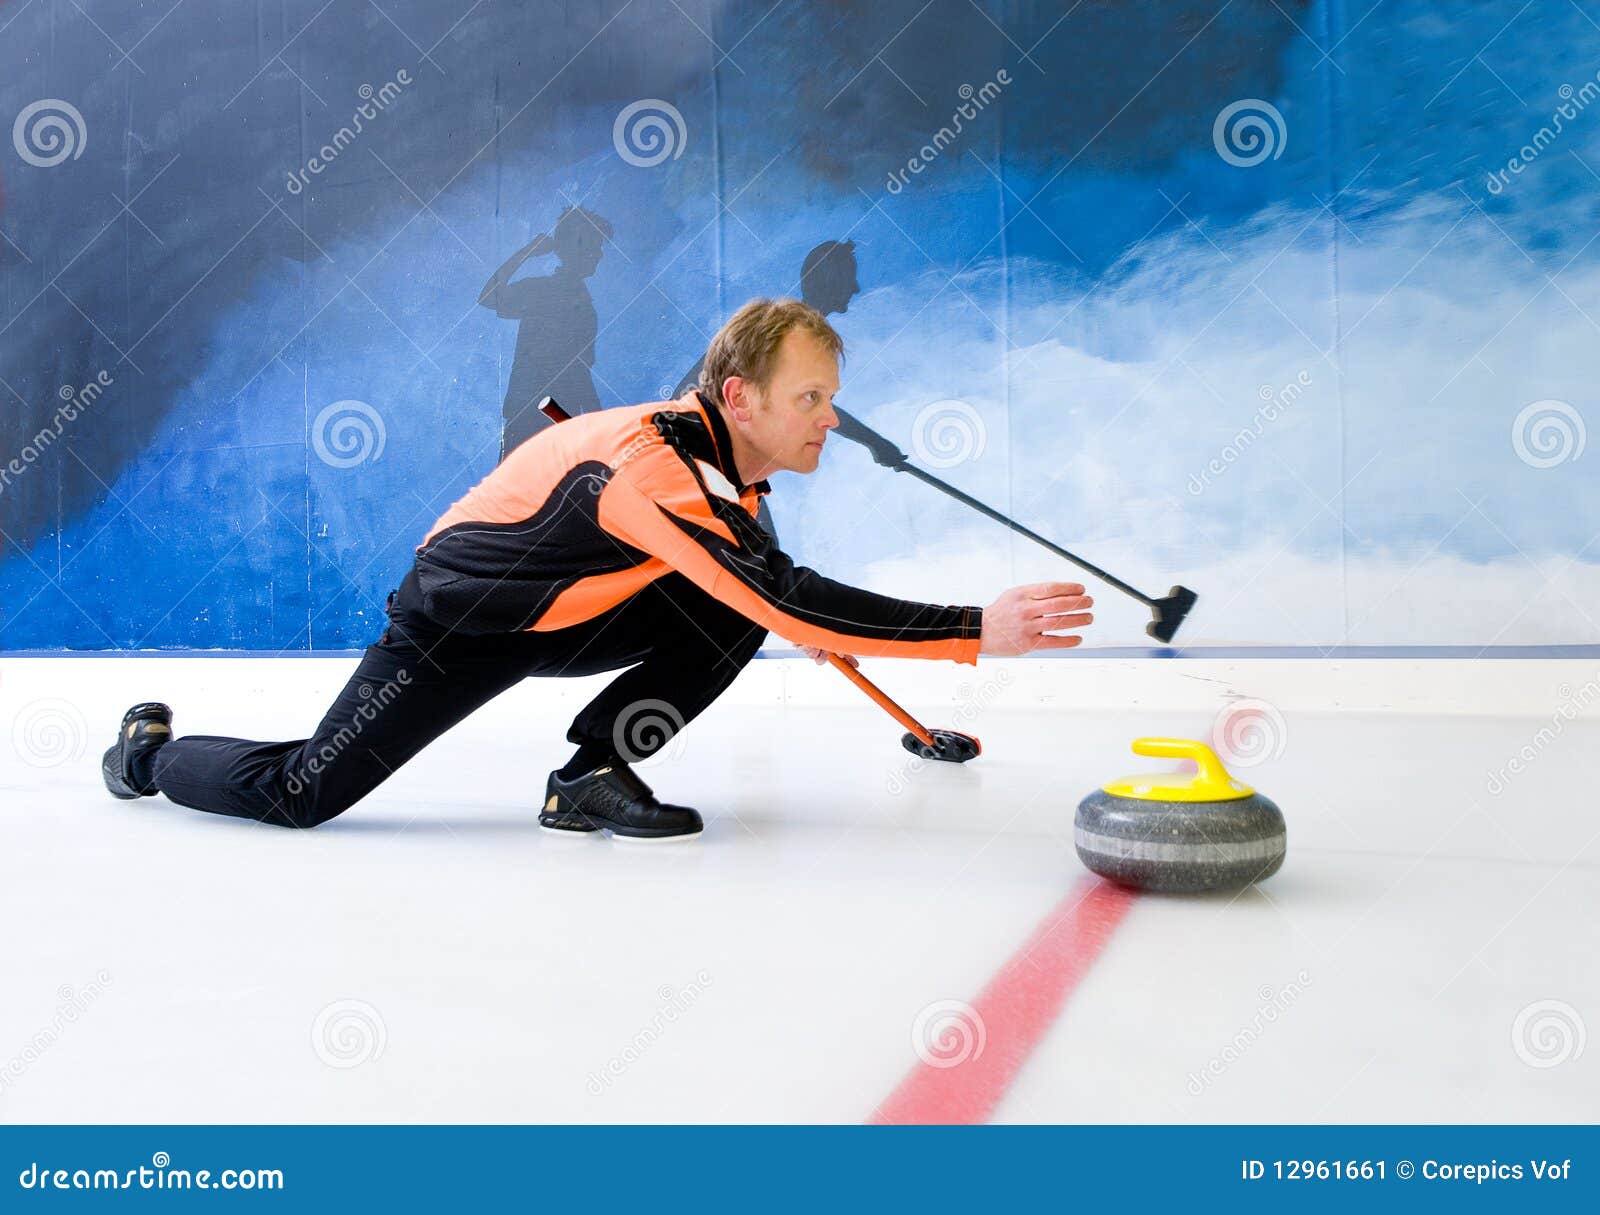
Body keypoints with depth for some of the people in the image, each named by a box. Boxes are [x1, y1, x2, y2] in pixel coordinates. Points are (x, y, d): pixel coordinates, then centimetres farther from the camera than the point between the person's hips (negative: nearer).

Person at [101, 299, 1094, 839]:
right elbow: (791, 601, -44)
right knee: (304, 792, -6)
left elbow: (766, 593, 15)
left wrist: (805, 620, -2)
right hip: (459, 618, -7)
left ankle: (592, 774, -2)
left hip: (565, 615, 8)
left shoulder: (728, 455, -8)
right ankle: (153, 750, 27)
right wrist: (974, 631, -43)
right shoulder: (654, 464, -36)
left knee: (733, 614, -11)